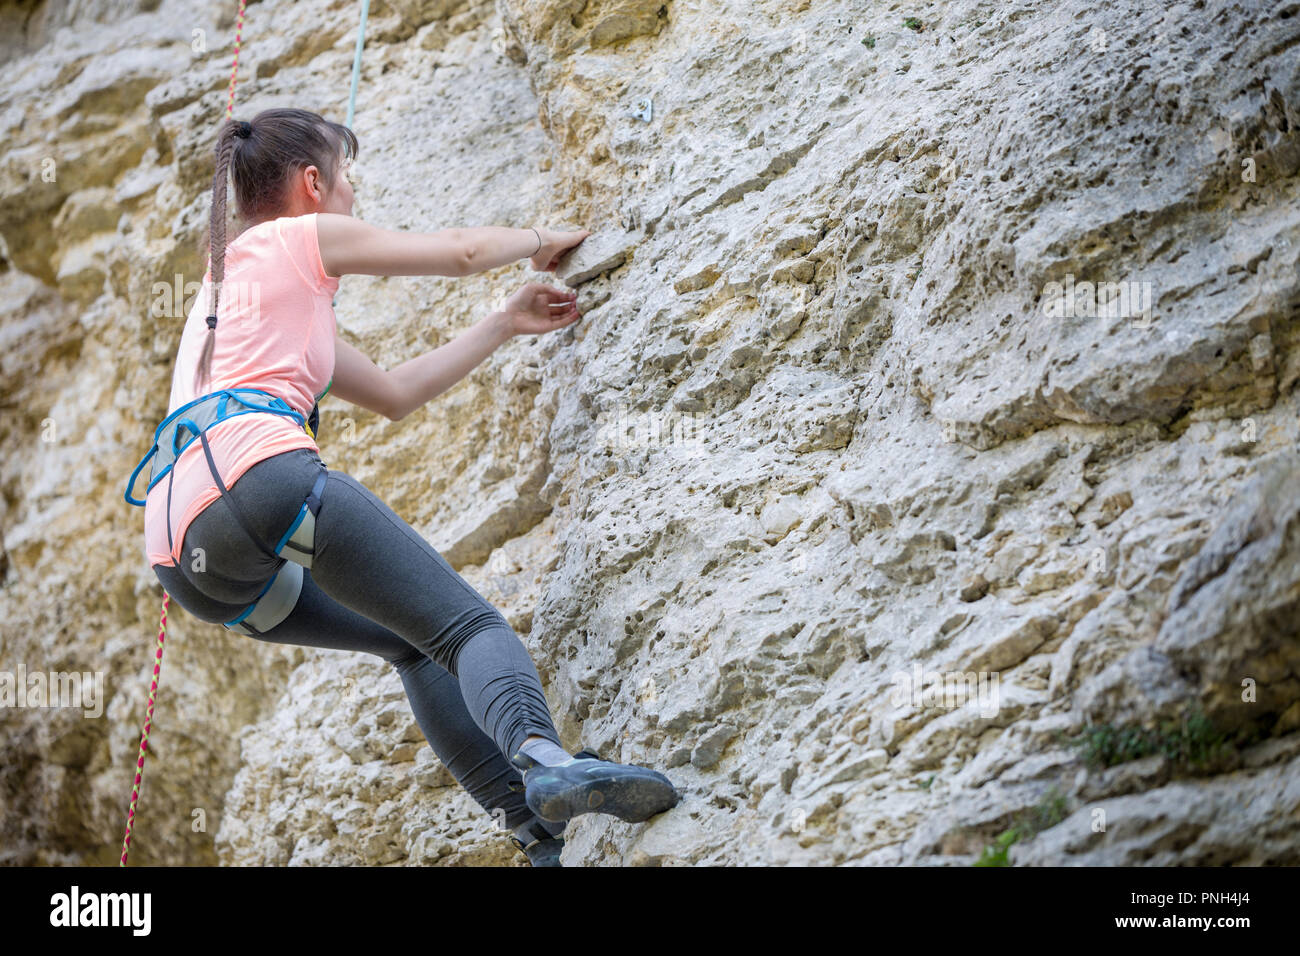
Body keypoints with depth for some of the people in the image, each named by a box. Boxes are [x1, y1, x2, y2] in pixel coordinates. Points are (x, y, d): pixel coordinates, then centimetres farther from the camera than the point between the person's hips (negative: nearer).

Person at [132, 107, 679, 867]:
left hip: (186, 556, 9)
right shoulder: (300, 236, 13)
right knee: (468, 624, -14)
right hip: (256, 470, -9)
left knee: (415, 643, 20)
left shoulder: (232, 275, 37)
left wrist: (507, 323, 40)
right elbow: (462, 251, 17)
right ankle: (543, 758, -44)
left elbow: (394, 394, 37)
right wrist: (541, 243, 38)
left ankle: (531, 821, 6)